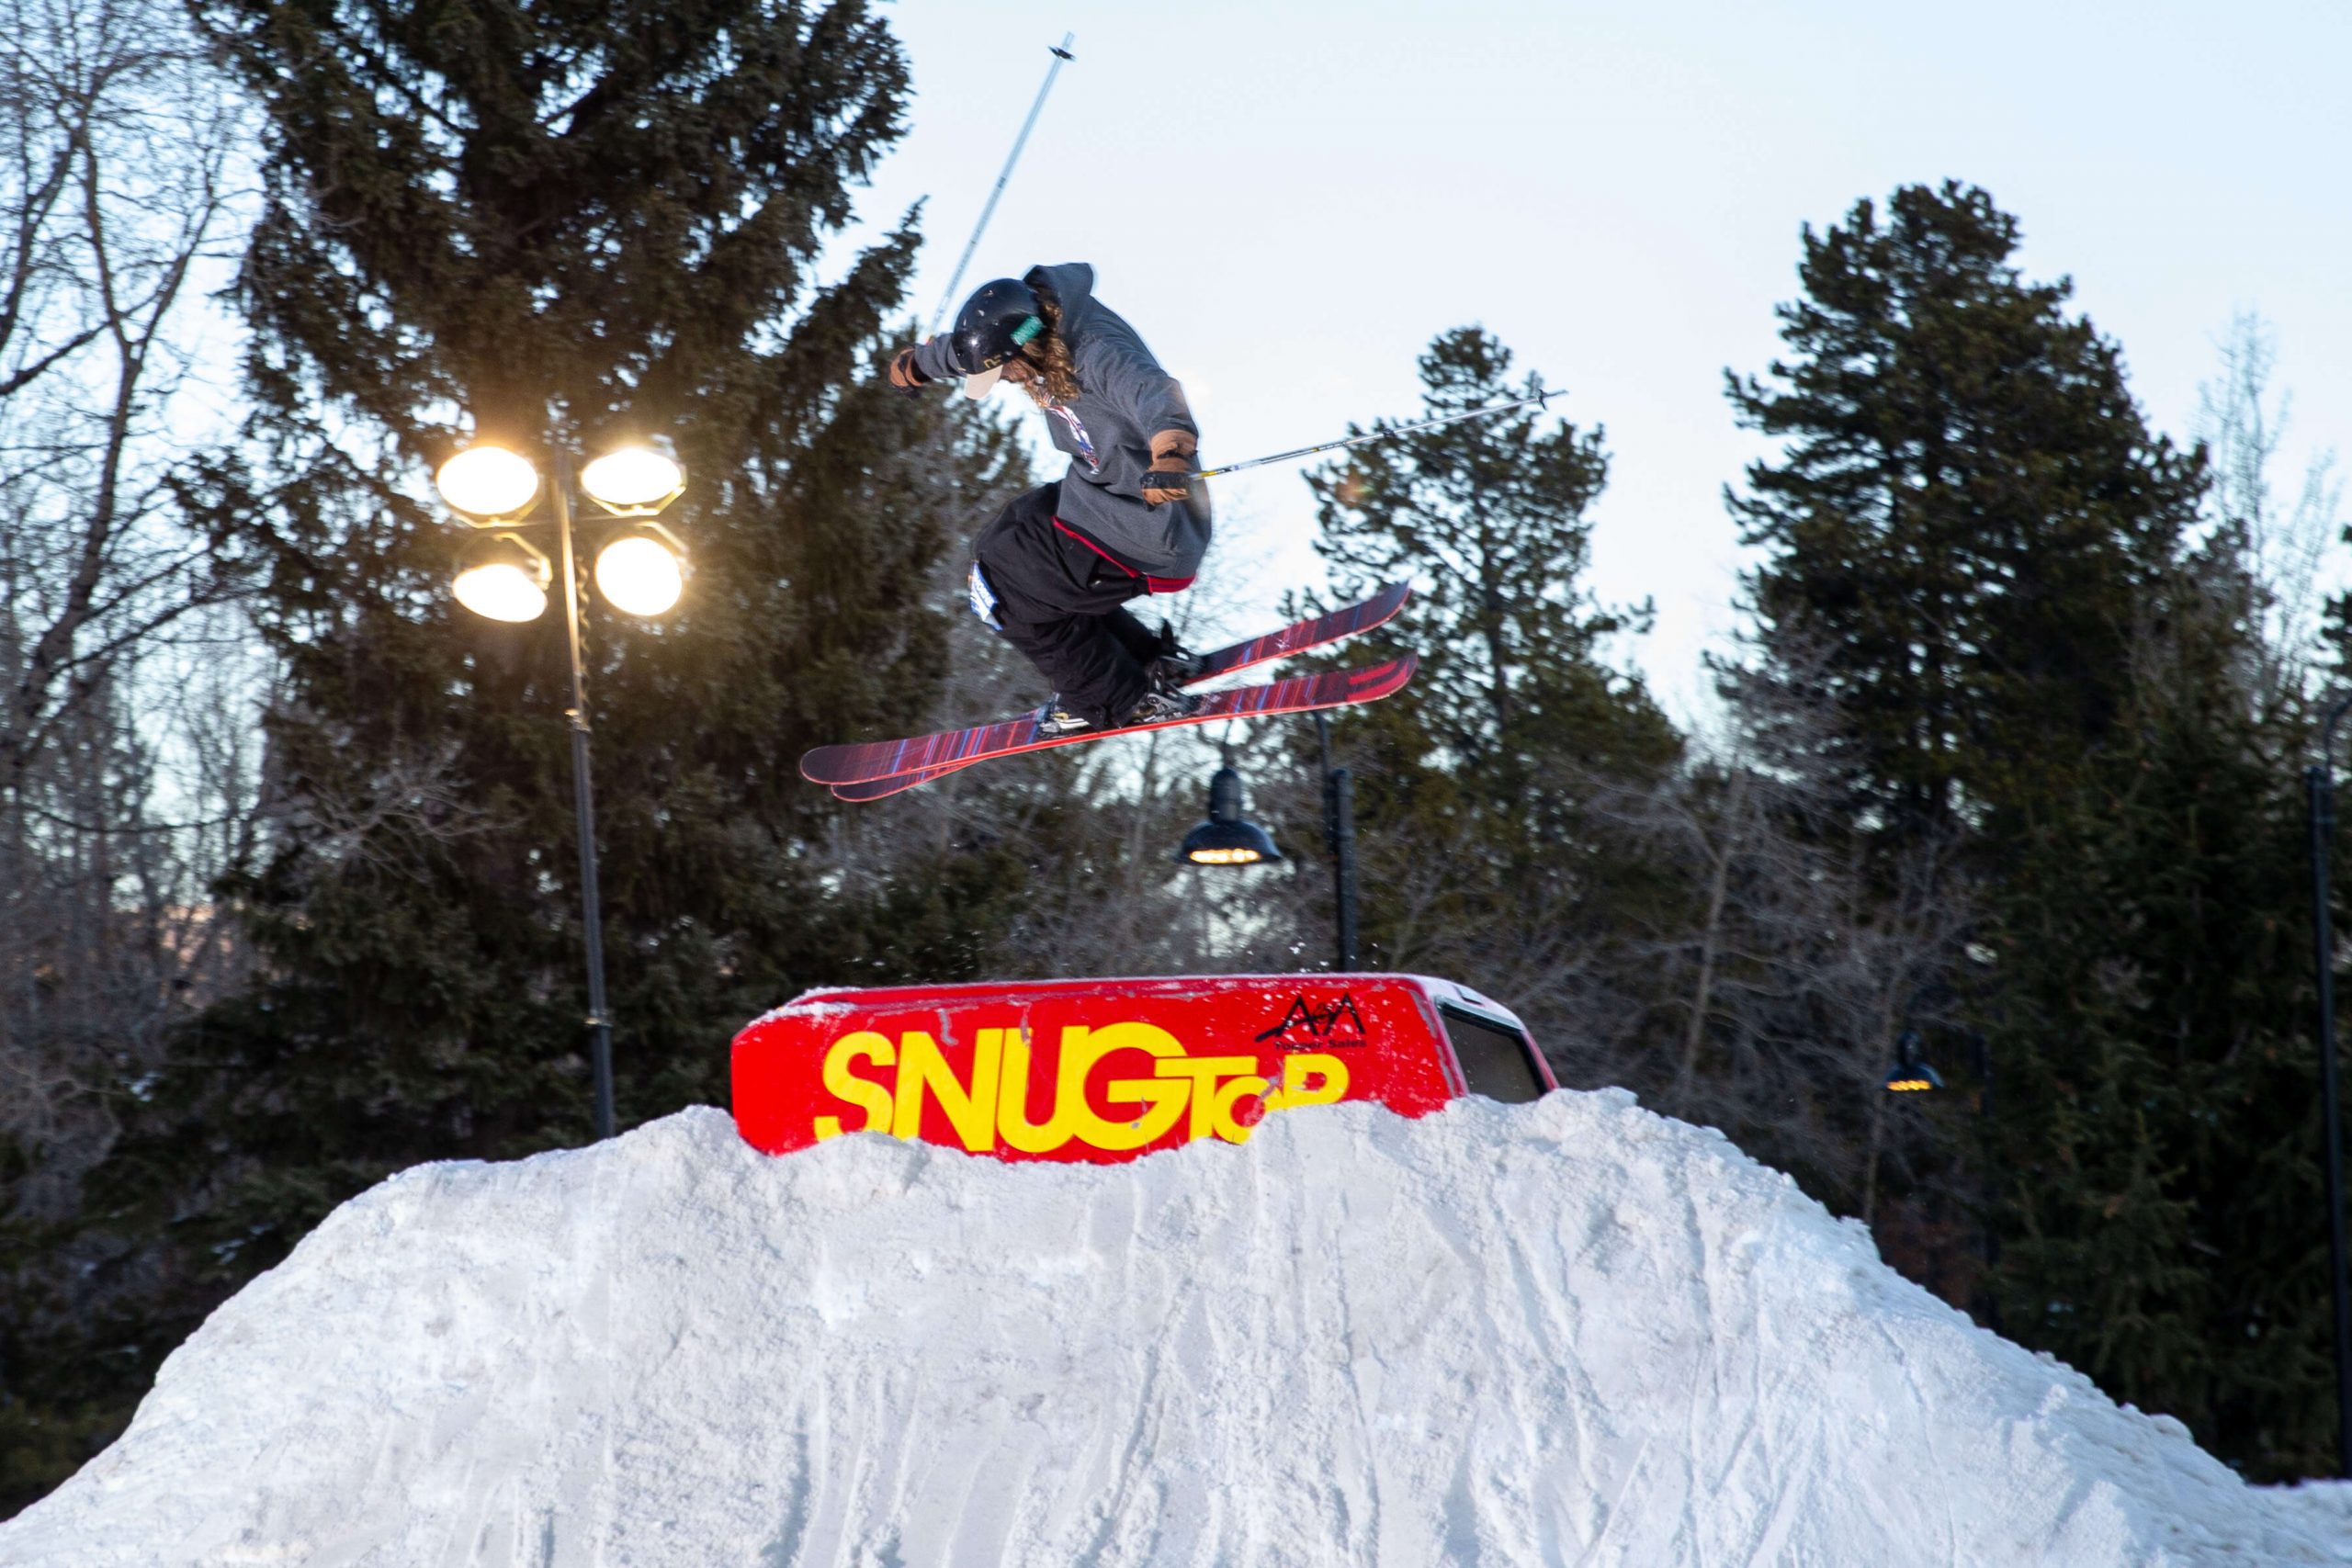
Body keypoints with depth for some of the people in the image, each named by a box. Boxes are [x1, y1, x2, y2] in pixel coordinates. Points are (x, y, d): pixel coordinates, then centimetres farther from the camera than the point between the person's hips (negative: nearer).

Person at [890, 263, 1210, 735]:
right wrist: (917, 364, 35)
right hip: (1097, 493, 10)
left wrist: (1169, 450, -68)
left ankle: (1124, 703, 8)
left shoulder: (1097, 354, -30)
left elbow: (1151, 391, -49)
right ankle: (1149, 660, 22)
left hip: (1144, 531, -10)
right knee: (997, 550, 21)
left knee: (1001, 590, -3)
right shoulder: (1042, 334, -1)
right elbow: (965, 348, 18)